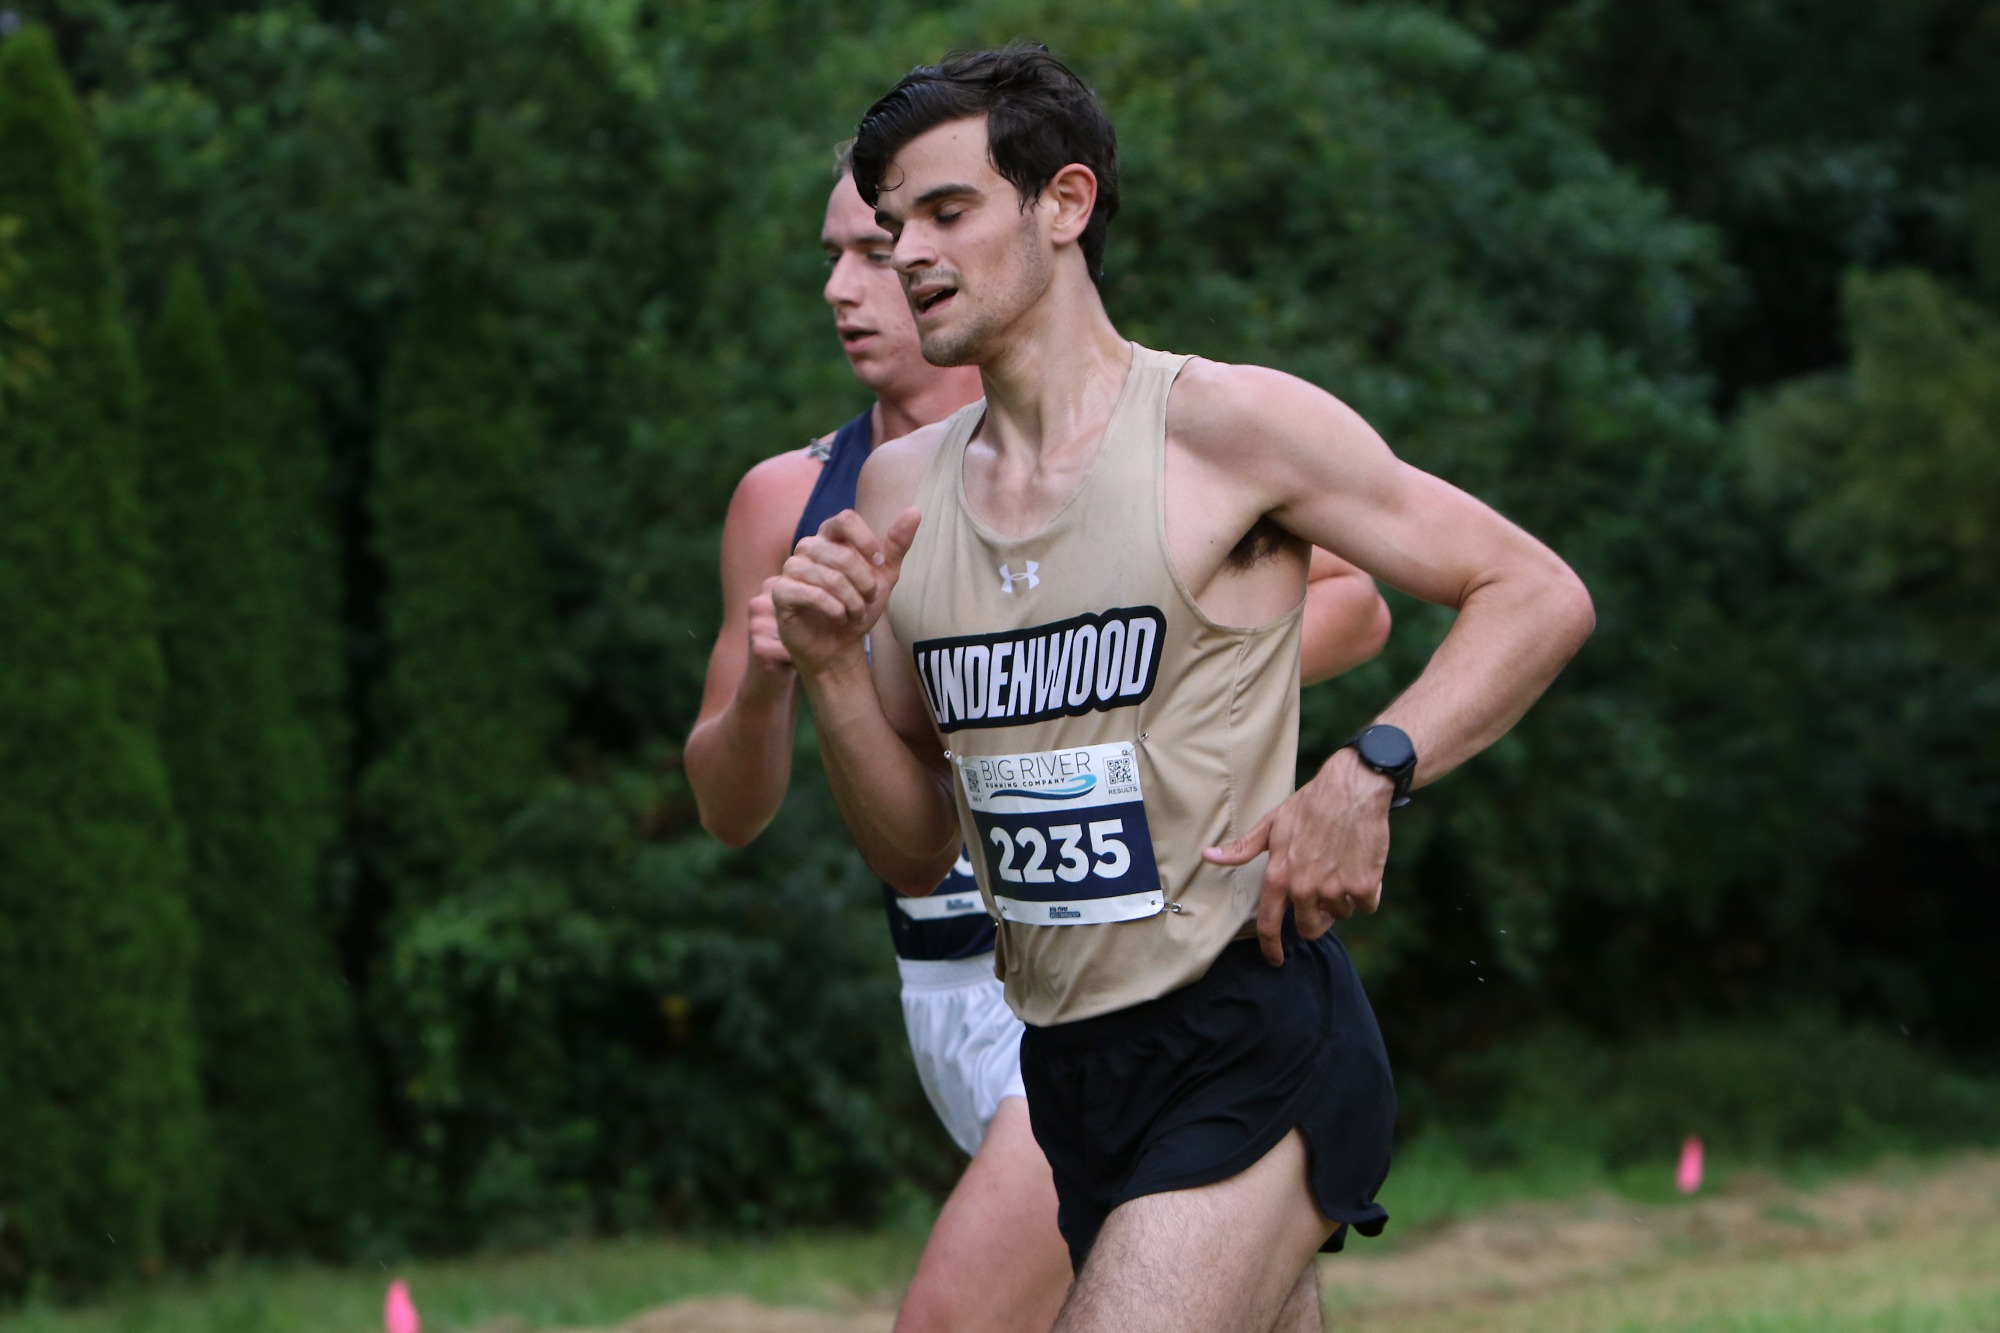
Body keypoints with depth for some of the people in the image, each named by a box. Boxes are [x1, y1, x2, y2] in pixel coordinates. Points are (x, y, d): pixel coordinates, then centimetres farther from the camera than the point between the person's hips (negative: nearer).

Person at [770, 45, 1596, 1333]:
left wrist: (1369, 777, -18)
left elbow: (1539, 596, -5)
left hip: (1250, 1051, -7)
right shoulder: (900, 488, 9)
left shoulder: (1225, 426, -8)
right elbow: (919, 852, 13)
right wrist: (834, 672, -5)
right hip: (1063, 1074, 7)